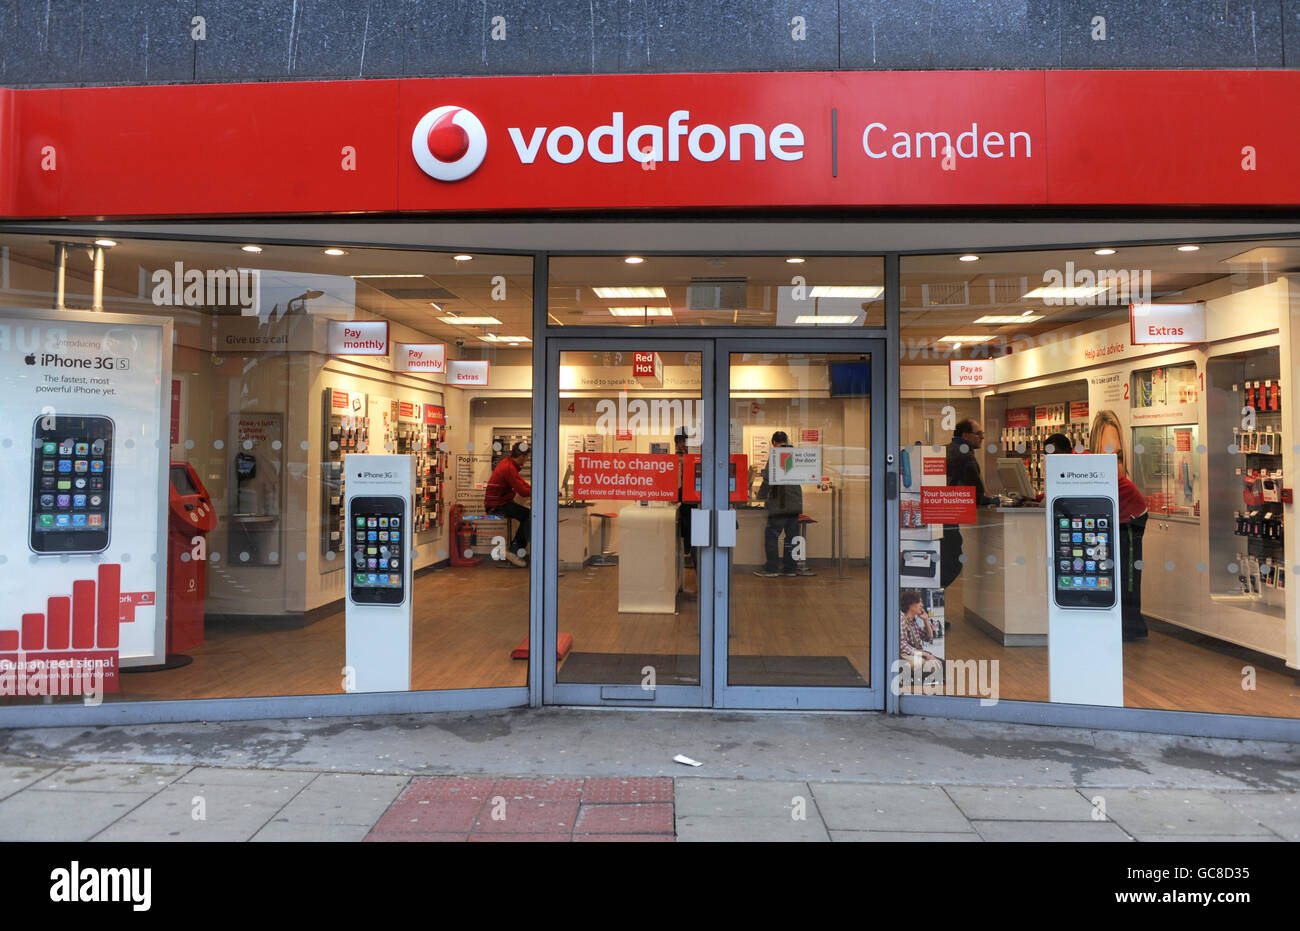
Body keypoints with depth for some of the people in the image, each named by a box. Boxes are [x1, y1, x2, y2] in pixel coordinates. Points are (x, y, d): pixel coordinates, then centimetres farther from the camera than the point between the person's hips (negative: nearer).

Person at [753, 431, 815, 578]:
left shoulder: (775, 455, -8)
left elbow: (769, 477, -13)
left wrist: (762, 495, -1)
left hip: (780, 503, -6)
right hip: (795, 502, 6)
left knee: (771, 534, -1)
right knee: (792, 535, 11)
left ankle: (771, 568, -1)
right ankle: (790, 567, 14)